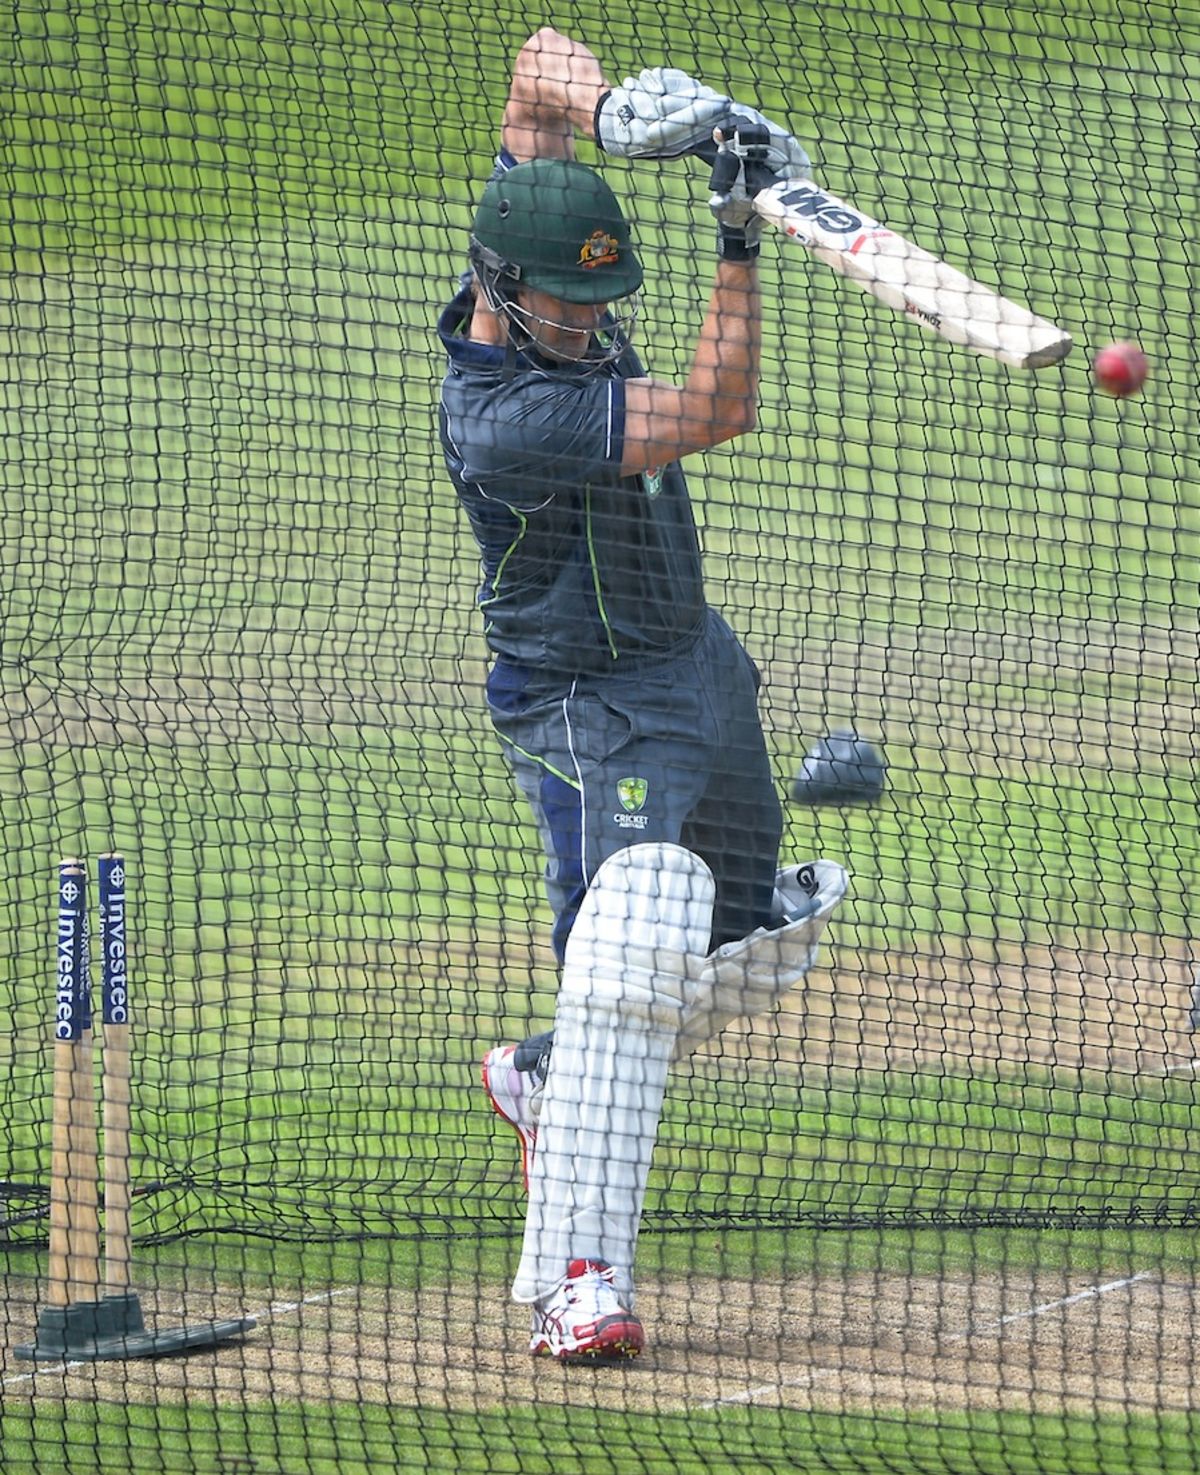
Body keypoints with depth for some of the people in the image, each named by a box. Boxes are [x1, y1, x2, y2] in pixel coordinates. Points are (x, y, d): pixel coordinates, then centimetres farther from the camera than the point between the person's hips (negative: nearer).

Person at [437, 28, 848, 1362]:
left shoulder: (551, 290, -6)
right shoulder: (500, 415, -30)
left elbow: (540, 61, 3)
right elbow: (712, 414, -32)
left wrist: (621, 108, -18)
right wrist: (737, 238, -36)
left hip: (696, 666, 9)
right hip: (589, 709, -9)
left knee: (753, 949, 19)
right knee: (631, 950, -25)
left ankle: (551, 1082, 42)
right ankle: (577, 1282, -27)